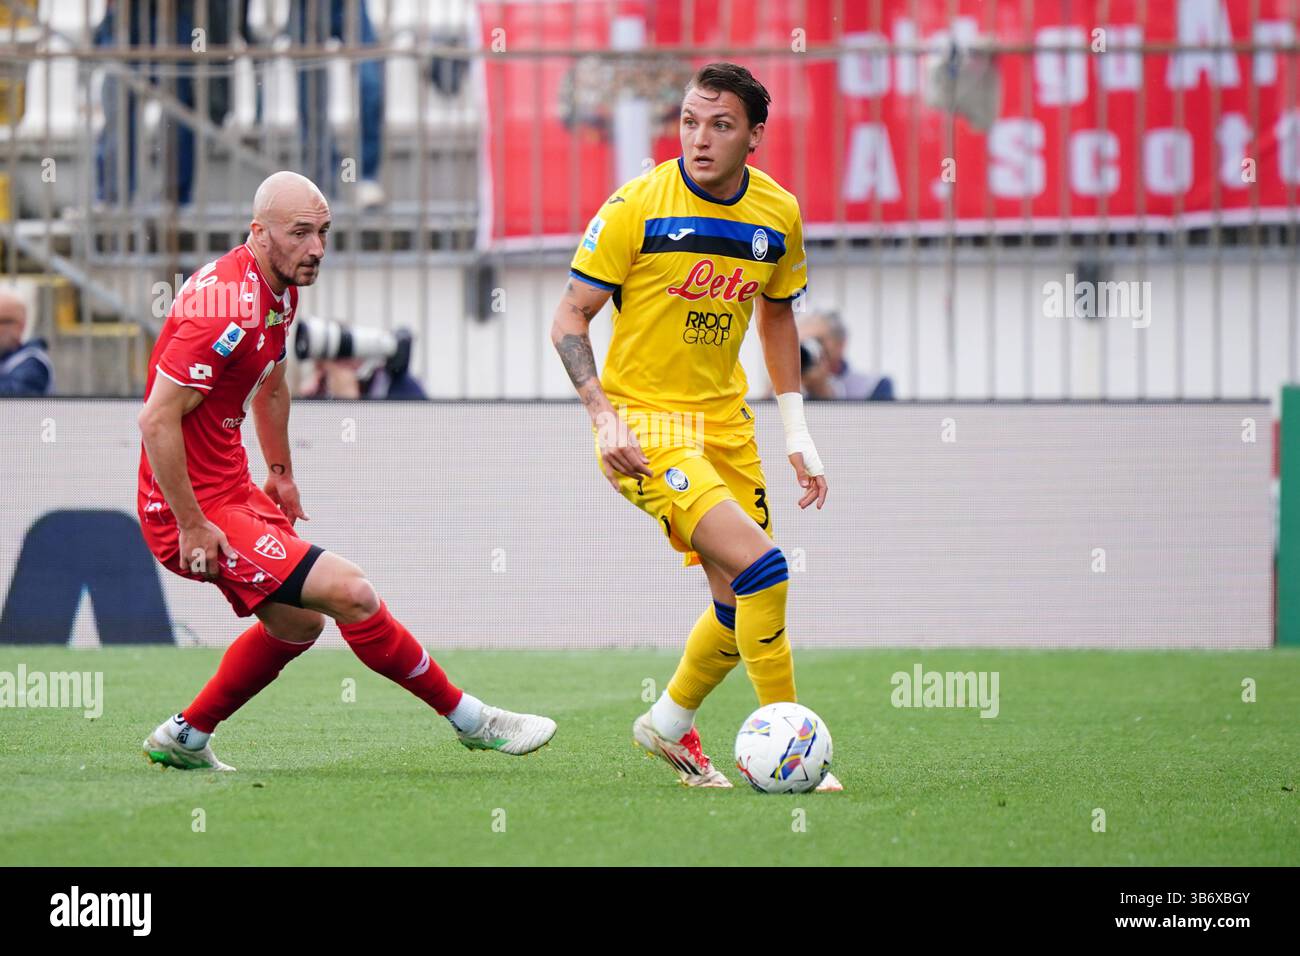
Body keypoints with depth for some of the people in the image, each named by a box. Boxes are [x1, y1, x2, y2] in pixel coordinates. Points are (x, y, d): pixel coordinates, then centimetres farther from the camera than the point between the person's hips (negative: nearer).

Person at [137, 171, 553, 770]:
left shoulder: (280, 290, 7)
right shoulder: (229, 311, -26)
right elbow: (157, 419, -27)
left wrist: (281, 474, 28)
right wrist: (192, 527, -22)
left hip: (233, 491, 11)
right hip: (196, 509, -11)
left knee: (298, 622, 24)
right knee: (351, 593, -14)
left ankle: (184, 739, 35)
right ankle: (470, 720, -2)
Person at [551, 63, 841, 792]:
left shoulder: (779, 214, 1)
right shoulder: (638, 206, -14)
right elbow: (570, 320, -8)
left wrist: (798, 431, 14)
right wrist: (604, 416, -20)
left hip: (724, 421, 6)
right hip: (644, 423, -6)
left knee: (743, 601, 5)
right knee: (761, 569, -20)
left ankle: (671, 725, 30)